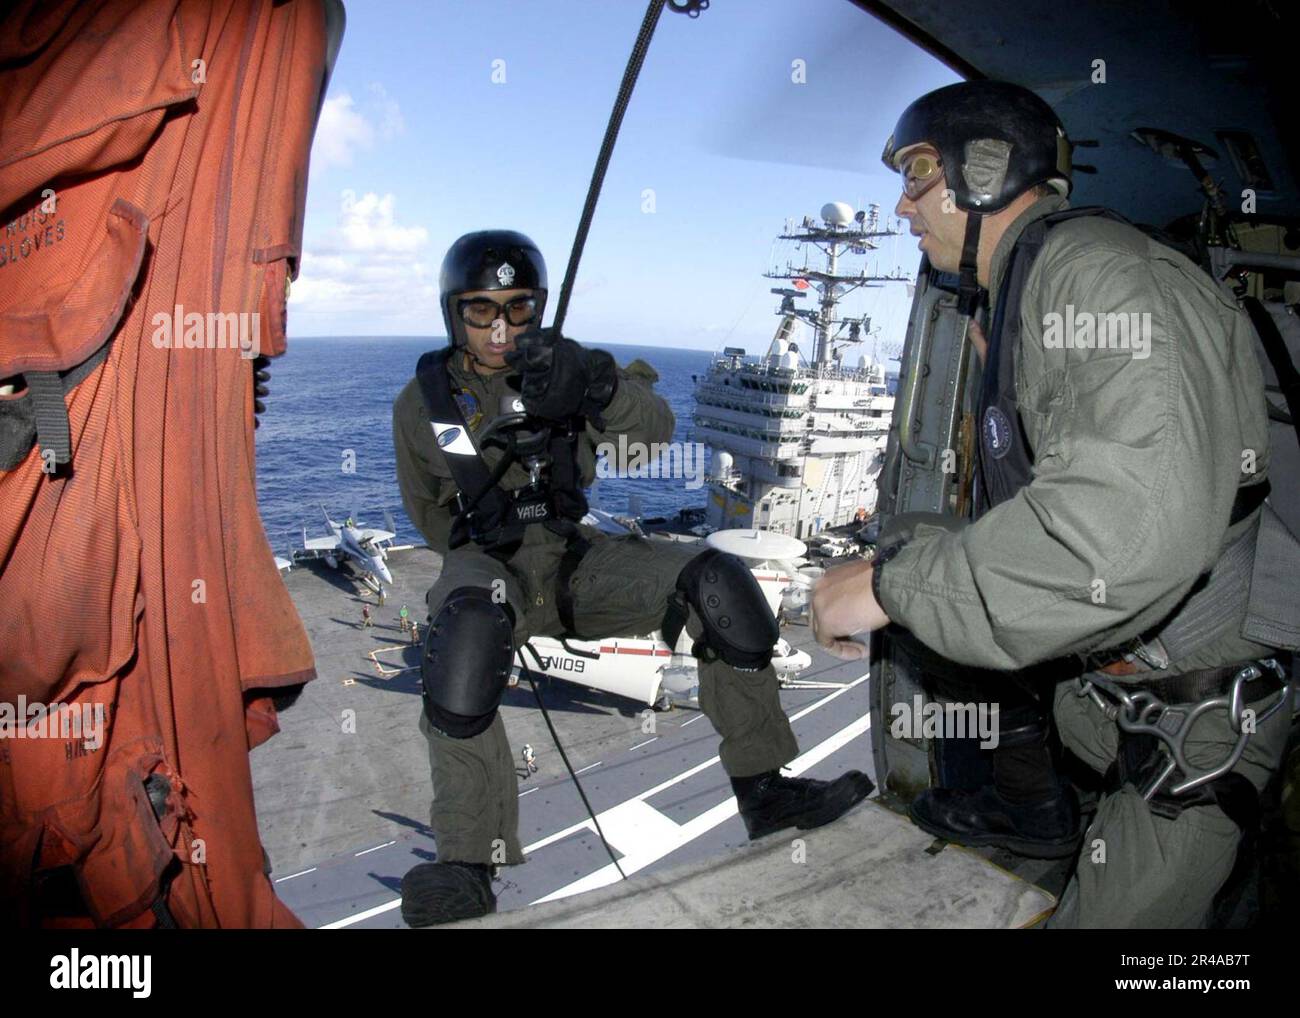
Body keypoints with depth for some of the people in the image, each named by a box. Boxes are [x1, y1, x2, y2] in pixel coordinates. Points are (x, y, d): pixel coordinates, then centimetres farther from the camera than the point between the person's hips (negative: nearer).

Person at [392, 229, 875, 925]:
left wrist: (595, 383, -31)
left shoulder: (555, 370, 5)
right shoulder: (422, 402, 5)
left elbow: (654, 430, -12)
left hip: (576, 557, 2)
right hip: (485, 562, -2)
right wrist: (477, 533, -4)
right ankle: (466, 863, -34)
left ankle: (763, 789, -10)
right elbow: (427, 511, 16)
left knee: (717, 582, -18)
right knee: (467, 625, -39)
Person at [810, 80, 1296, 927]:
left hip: (1206, 710, -9)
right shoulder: (1020, 294, 8)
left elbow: (1131, 522, -40)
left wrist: (894, 582, -32)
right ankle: (1029, 798, 26)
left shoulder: (1094, 268, -24)